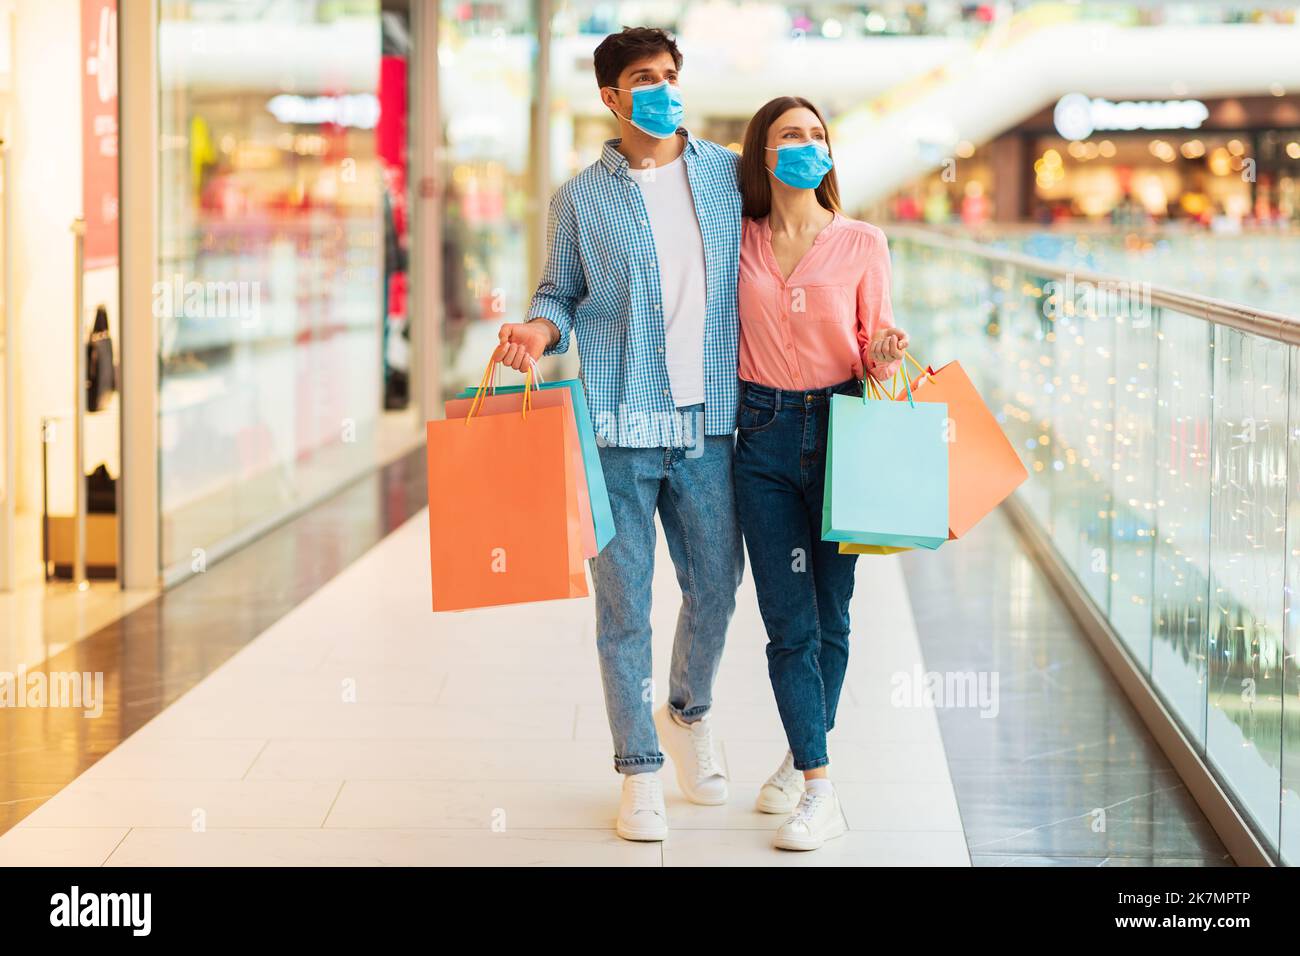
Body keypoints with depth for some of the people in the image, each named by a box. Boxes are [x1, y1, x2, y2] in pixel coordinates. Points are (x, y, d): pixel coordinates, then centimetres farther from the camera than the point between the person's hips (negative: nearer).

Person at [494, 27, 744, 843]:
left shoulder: (731, 175, 9)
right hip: (617, 425, -2)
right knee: (624, 601, 1)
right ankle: (640, 768, 14)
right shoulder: (582, 197, 4)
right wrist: (539, 329, -12)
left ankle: (689, 714, 39)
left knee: (716, 586, 10)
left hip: (708, 422, 2)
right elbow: (561, 293, 10)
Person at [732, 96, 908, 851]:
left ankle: (804, 757, 26)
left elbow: (874, 353, 3)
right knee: (788, 619, -3)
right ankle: (819, 787, 2)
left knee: (830, 614, 7)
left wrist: (886, 356, -18)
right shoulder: (738, 243, 3)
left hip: (839, 430, 0)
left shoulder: (862, 243, -1)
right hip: (764, 435, 1)